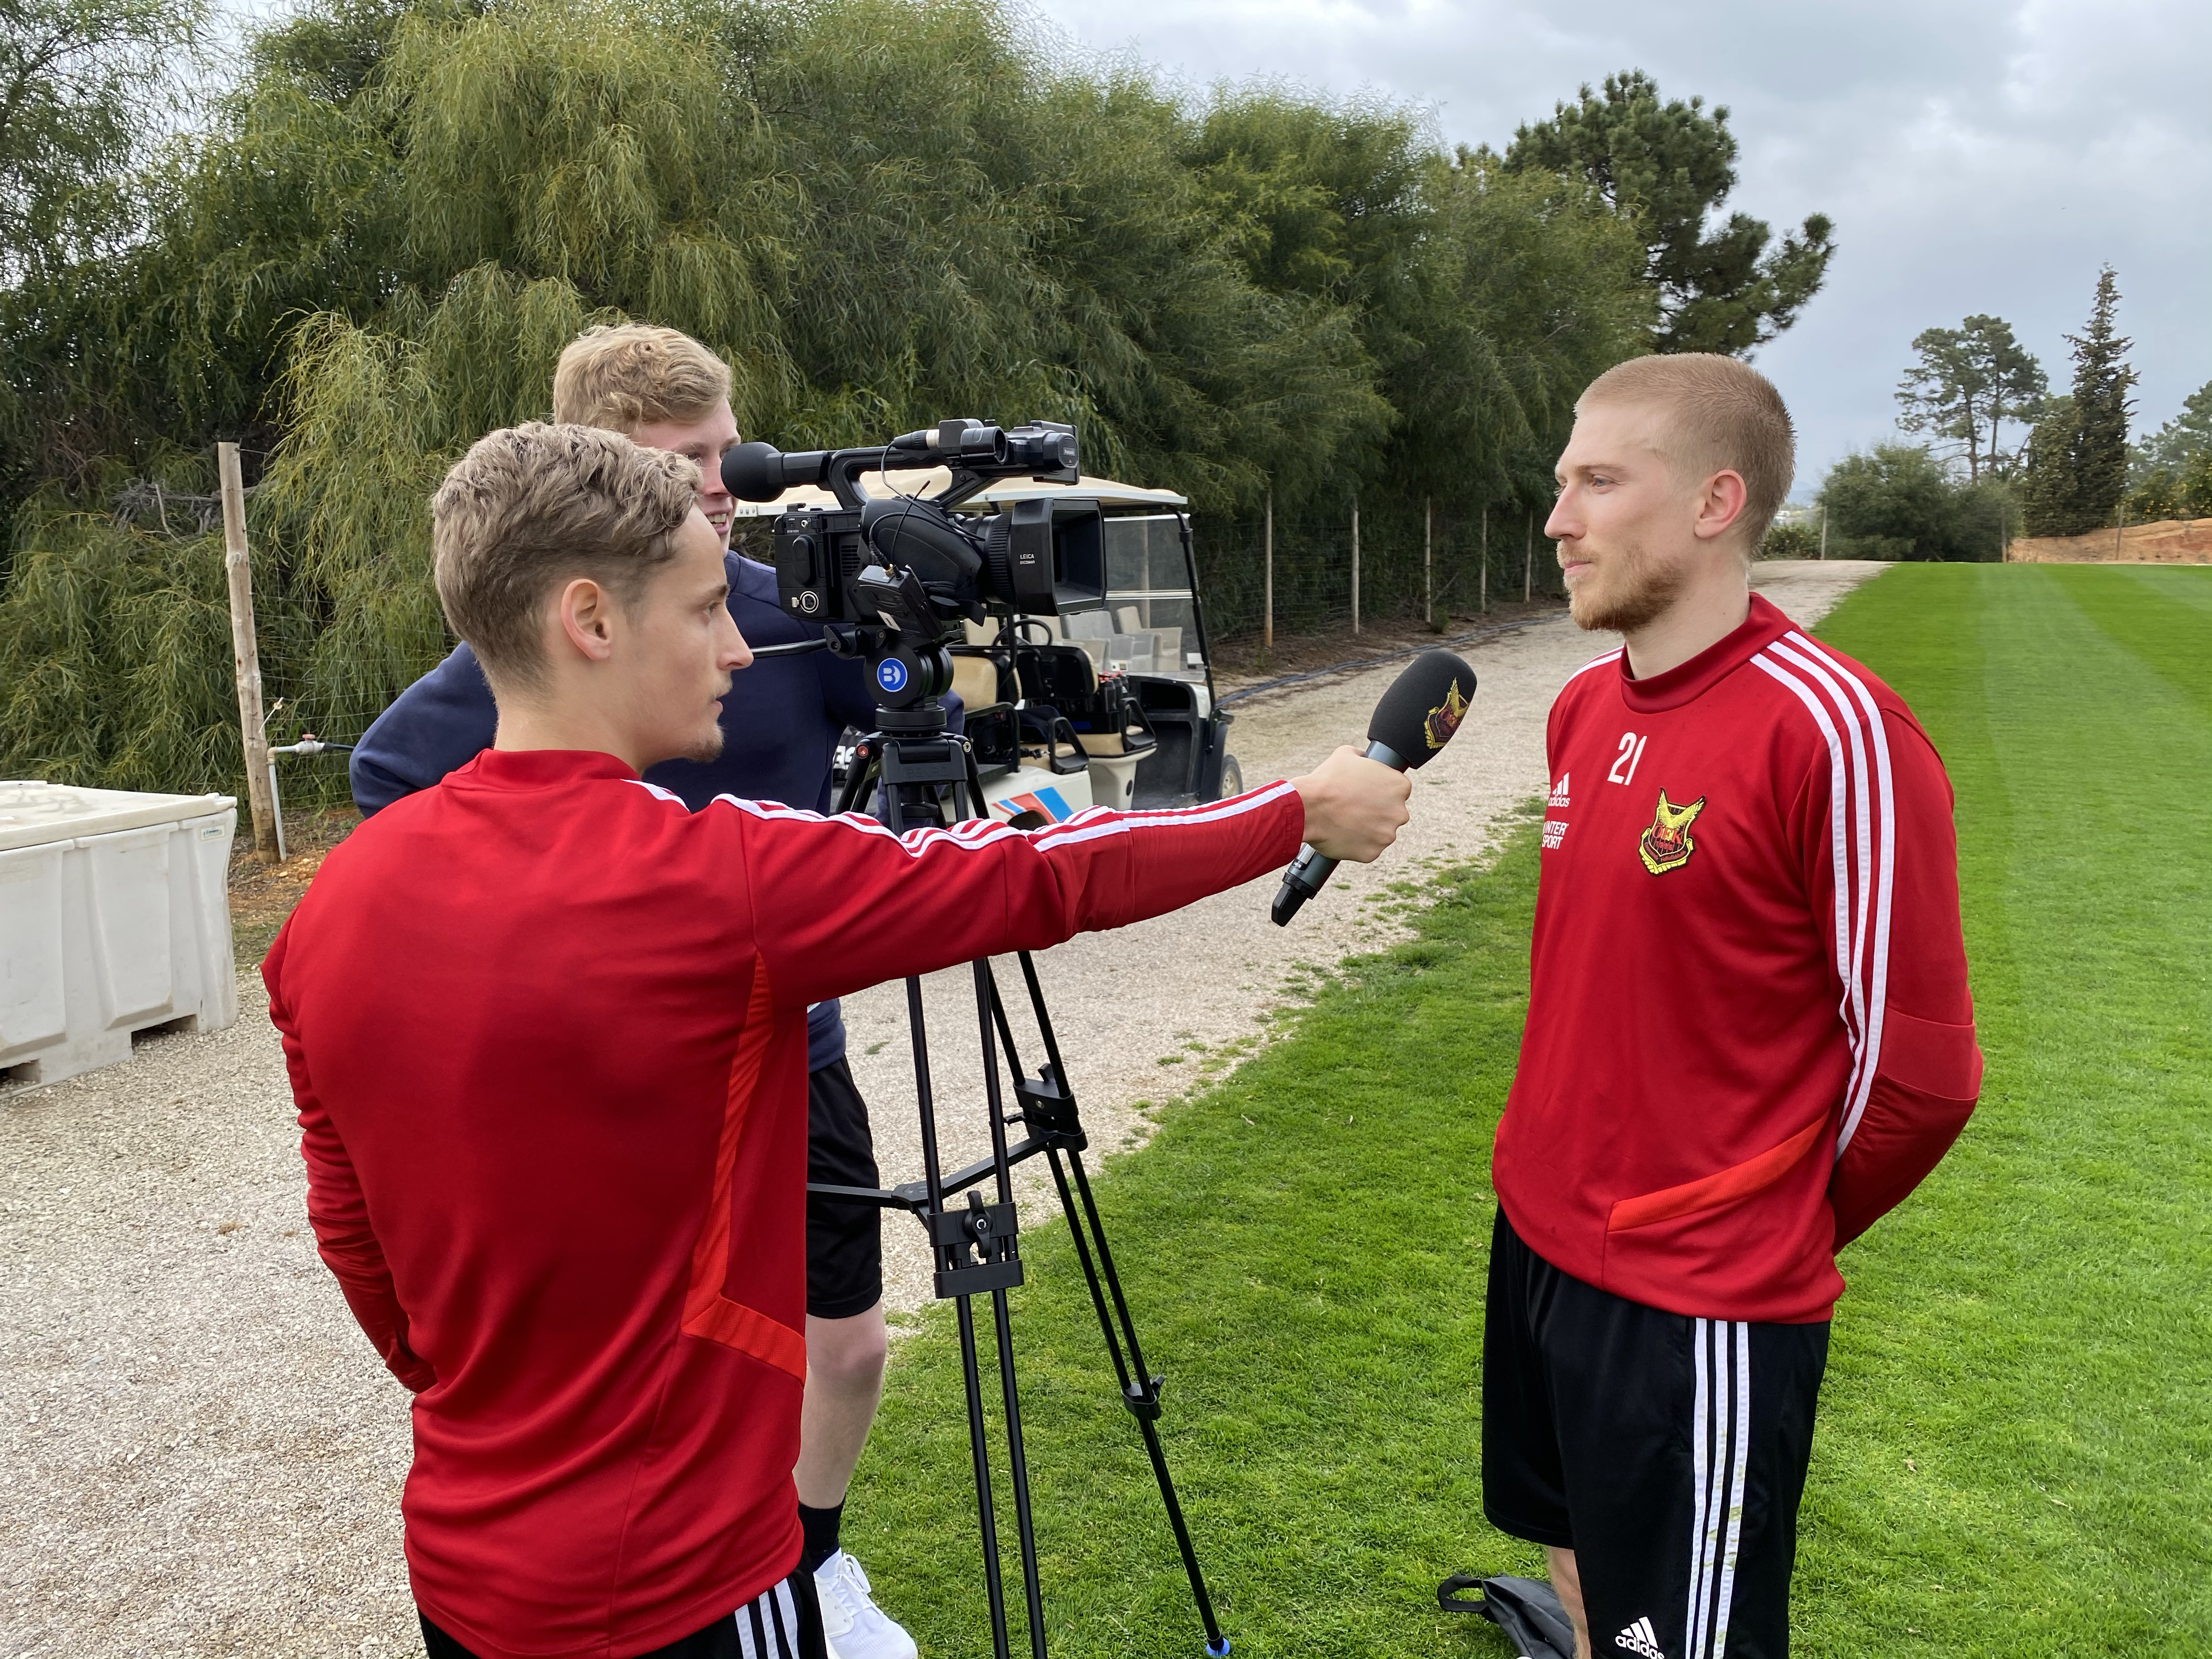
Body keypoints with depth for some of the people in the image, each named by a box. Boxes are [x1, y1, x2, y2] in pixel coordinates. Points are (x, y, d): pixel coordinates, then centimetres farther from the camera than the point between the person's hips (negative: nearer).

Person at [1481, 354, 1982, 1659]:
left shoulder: (1834, 732, -20)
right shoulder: (1584, 707, 4)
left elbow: (1920, 1072, -15)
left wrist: (1759, 1235, -1)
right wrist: (1567, 1186, 16)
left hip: (1695, 1308, -7)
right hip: (1538, 1241, 7)